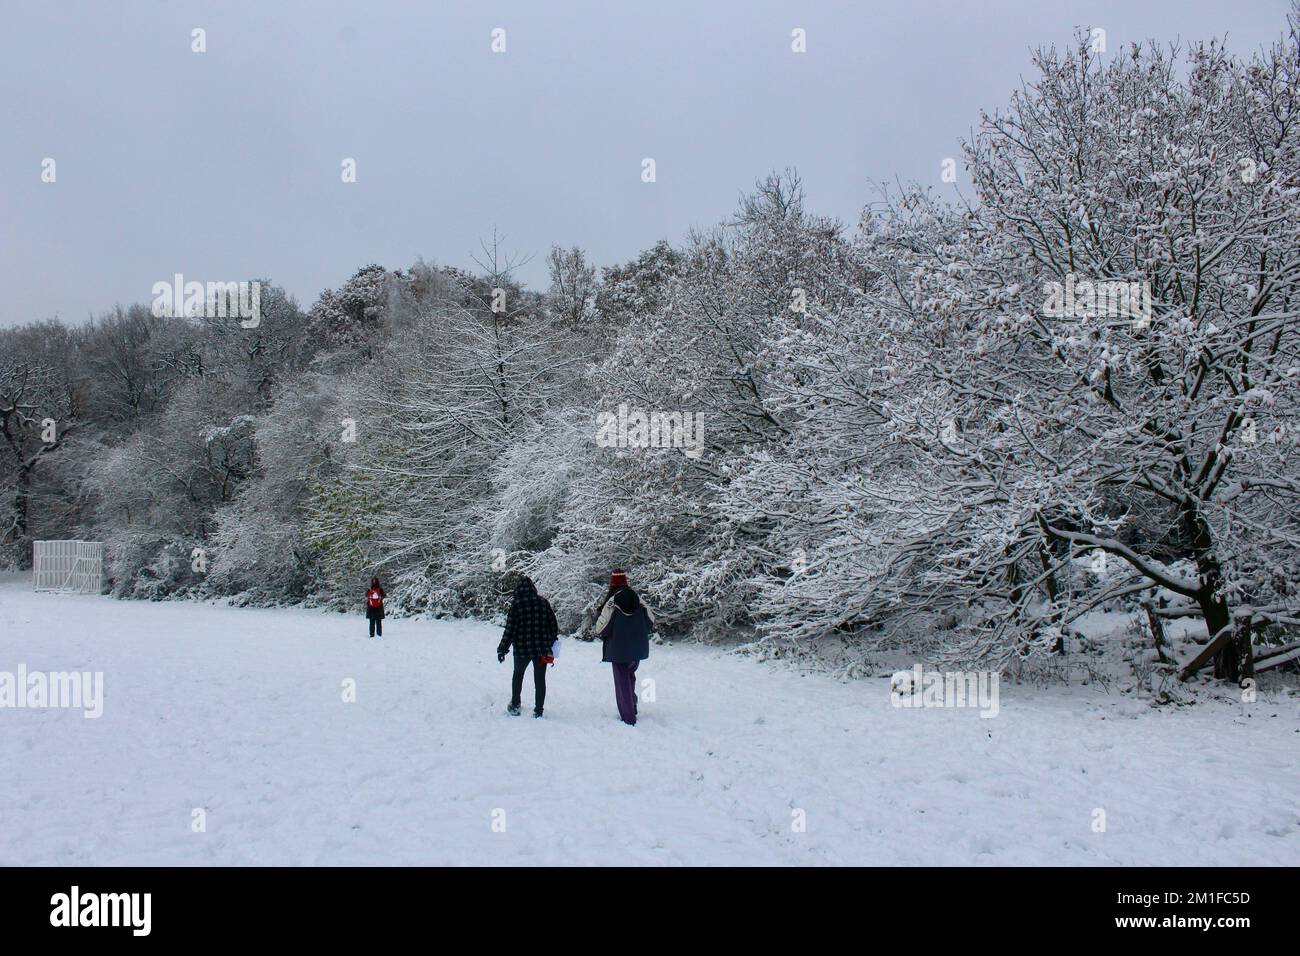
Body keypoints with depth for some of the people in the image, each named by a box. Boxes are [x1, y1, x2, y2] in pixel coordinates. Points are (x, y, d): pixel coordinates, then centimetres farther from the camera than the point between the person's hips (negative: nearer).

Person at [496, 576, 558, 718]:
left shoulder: (516, 604, -11)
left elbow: (510, 629, -10)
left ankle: (515, 706, 24)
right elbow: (553, 625, 4)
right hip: (542, 648, 2)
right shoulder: (543, 602, -2)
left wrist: (502, 649, -3)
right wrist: (551, 642, 19)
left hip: (522, 649, -2)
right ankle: (538, 710, 10)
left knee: (518, 675, 21)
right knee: (540, 679, 10)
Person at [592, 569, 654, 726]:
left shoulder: (612, 601, -15)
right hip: (637, 648, 5)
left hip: (619, 649, -5)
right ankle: (632, 710, 29)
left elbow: (603, 625, -16)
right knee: (630, 676, 23)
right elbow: (651, 620, 5)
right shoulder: (637, 598, 0)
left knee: (622, 681, 3)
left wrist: (596, 632, 6)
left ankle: (628, 718, 1)